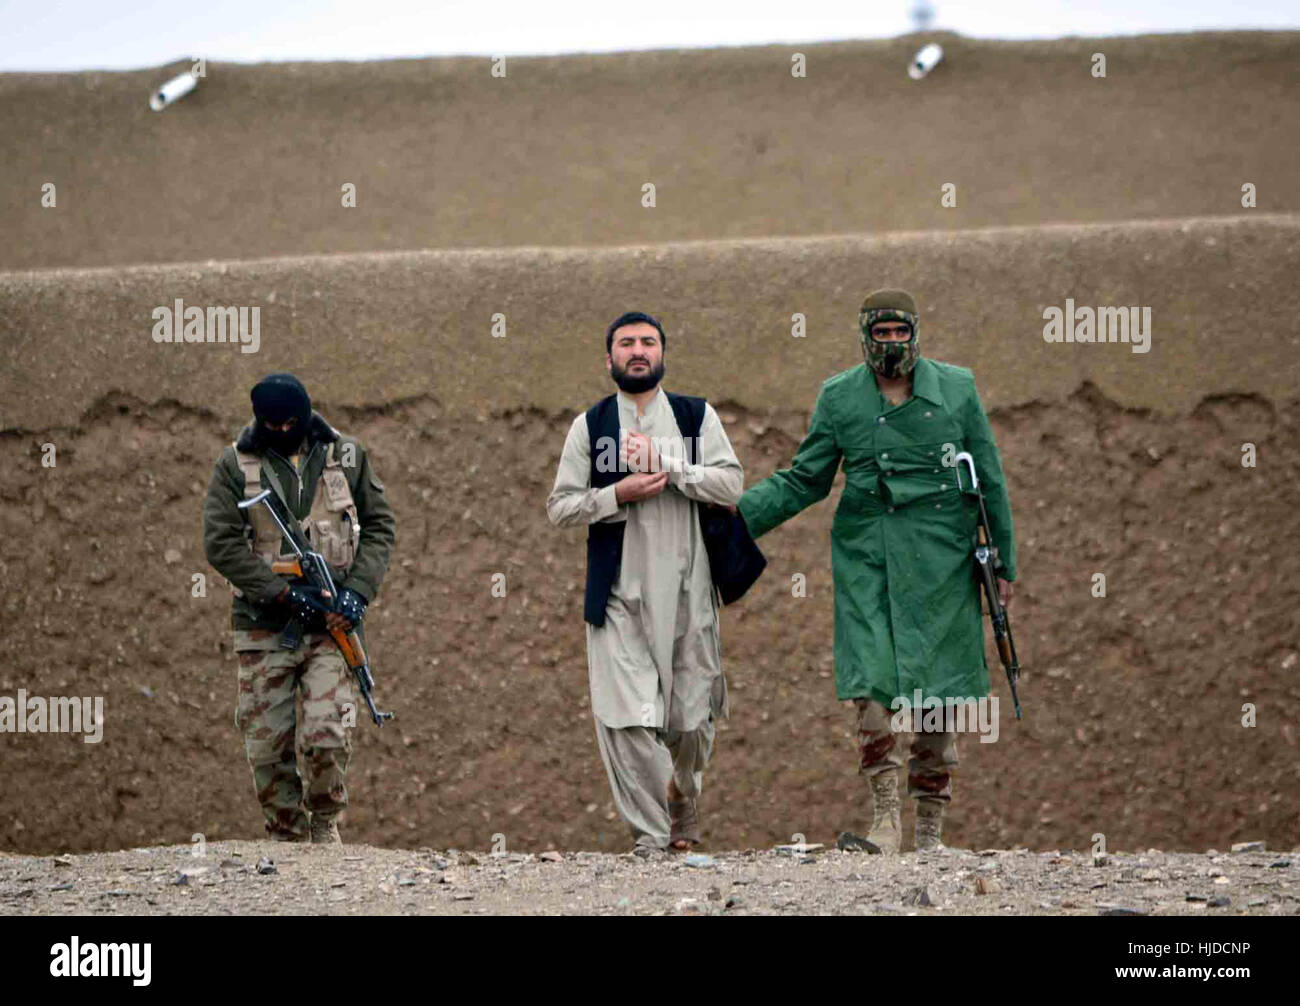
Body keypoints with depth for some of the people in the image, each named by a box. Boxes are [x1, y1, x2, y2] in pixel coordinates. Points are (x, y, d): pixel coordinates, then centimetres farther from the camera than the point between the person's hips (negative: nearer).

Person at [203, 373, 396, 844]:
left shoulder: (346, 456, 6)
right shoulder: (235, 465, 1)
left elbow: (380, 525, 9)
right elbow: (221, 542, -6)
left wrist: (357, 591, -7)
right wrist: (284, 593, -15)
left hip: (330, 620, 0)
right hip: (264, 624, 0)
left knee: (328, 736, -14)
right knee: (267, 746, 1)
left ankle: (325, 822, 11)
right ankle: (287, 837, 18)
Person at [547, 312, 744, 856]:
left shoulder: (697, 417, 8)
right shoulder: (590, 425, 8)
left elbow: (731, 485, -3)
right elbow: (560, 506, 5)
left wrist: (668, 466, -14)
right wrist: (617, 494, -12)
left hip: (686, 587, 1)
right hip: (619, 591, -1)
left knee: (691, 717, 6)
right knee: (625, 718, -11)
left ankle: (683, 807, 34)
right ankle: (650, 835, -5)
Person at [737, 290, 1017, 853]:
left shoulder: (957, 390, 2)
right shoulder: (839, 398, 3)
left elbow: (990, 482, 8)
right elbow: (804, 481, 9)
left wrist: (1003, 561, 8)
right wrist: (737, 515, -2)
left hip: (939, 560, 0)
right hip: (865, 559, 0)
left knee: (938, 695, 1)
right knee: (871, 686, -11)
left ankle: (931, 826, 9)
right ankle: (885, 815, -2)